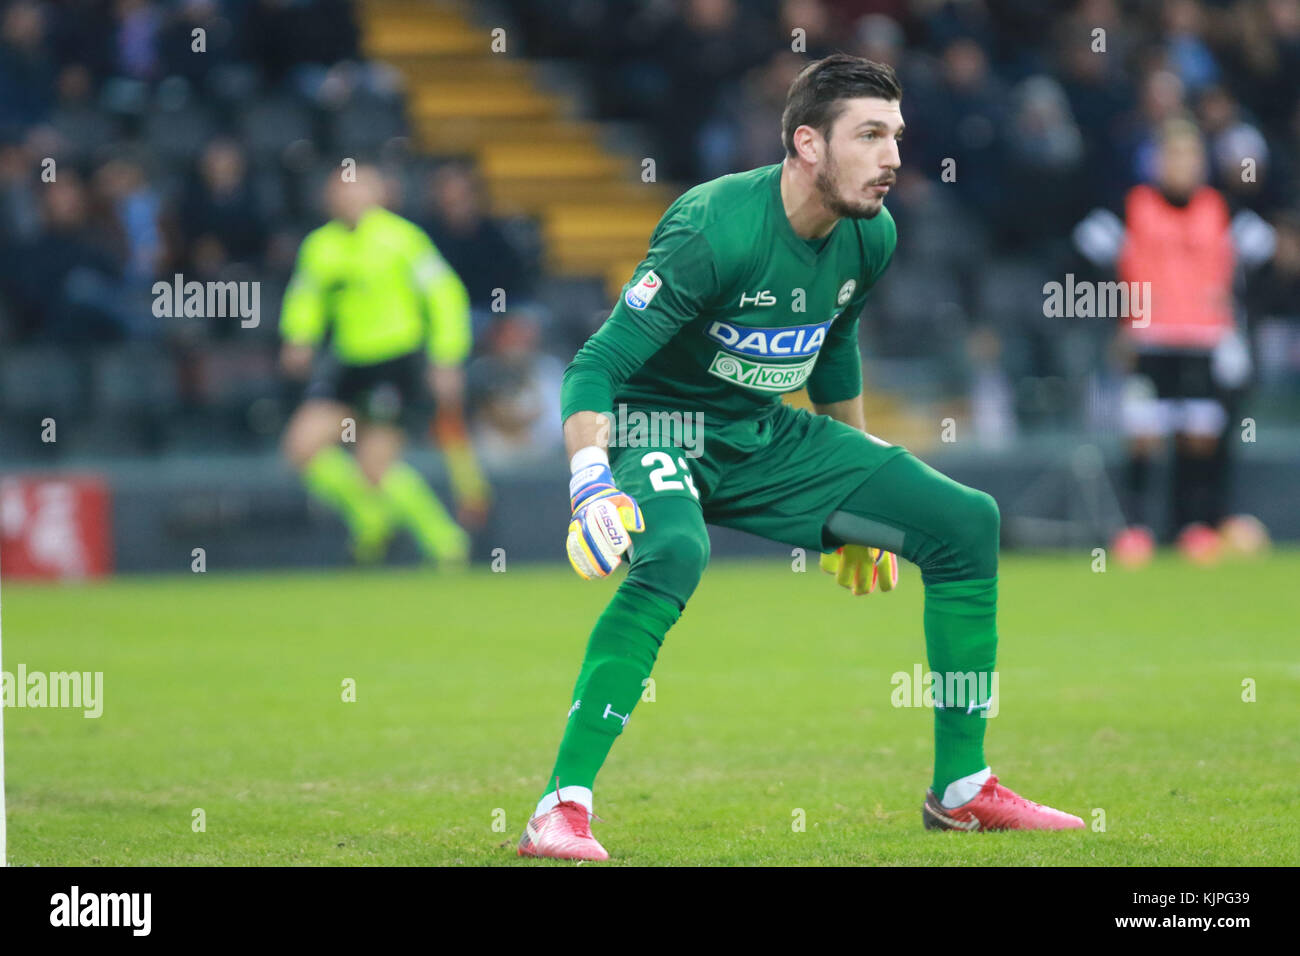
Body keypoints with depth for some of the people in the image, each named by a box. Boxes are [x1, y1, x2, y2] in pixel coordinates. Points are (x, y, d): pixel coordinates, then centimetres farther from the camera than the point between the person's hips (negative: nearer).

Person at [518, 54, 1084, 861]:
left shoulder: (870, 235, -4)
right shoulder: (715, 230, -27)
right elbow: (596, 367, -27)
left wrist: (860, 500, 25)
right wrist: (593, 487, -43)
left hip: (767, 437, 7)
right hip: (660, 426, -7)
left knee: (968, 523, -1)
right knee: (673, 554, -39)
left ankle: (961, 789, 9)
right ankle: (561, 809, -37)